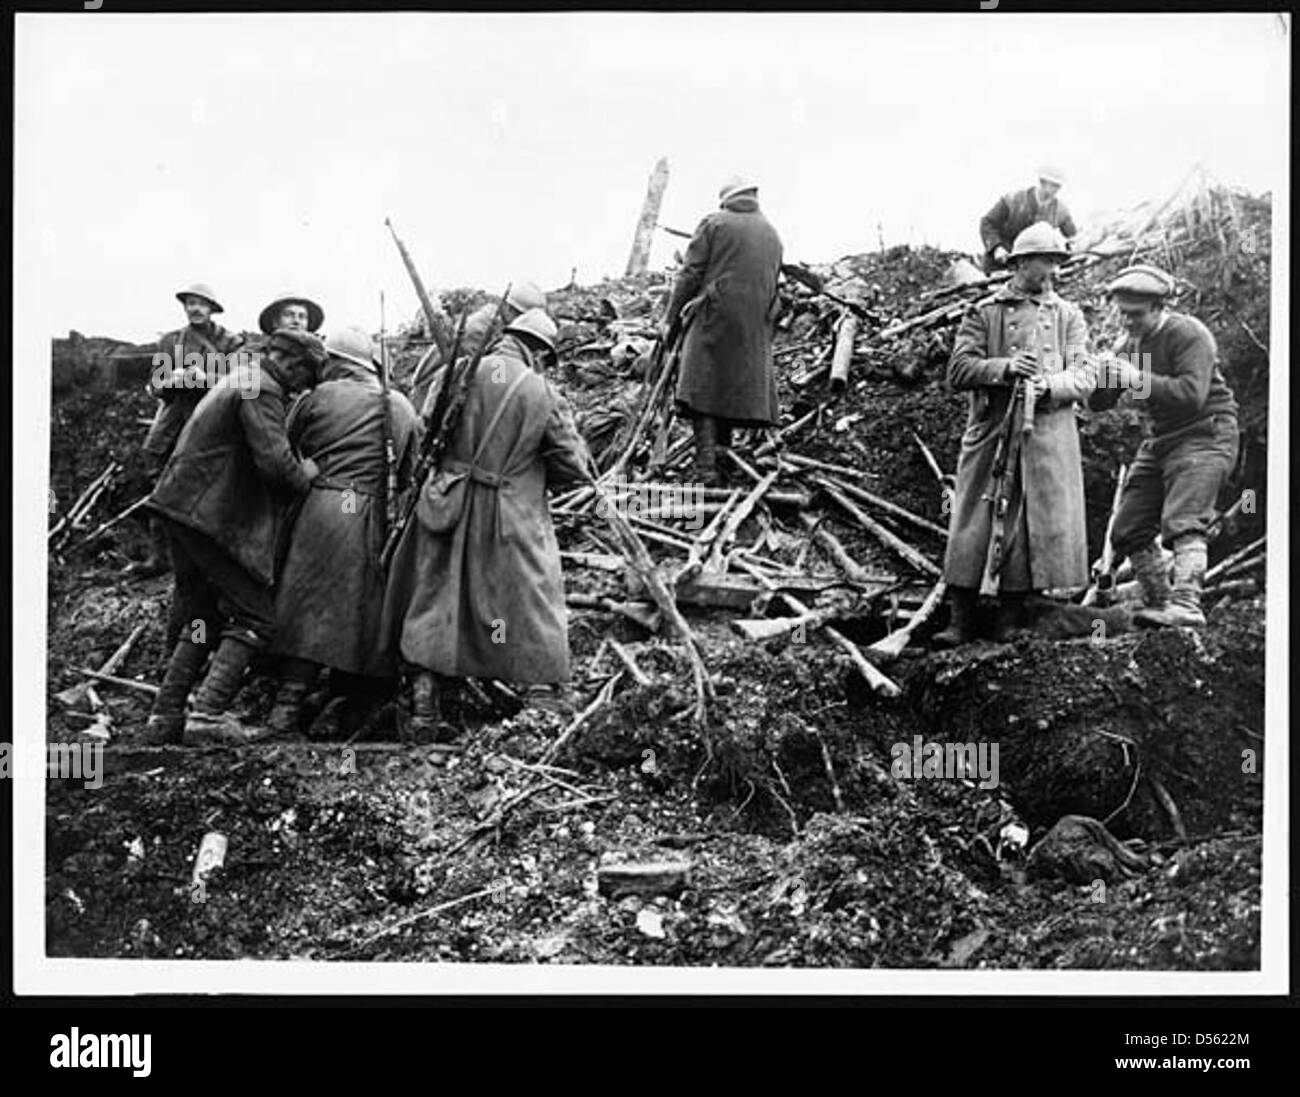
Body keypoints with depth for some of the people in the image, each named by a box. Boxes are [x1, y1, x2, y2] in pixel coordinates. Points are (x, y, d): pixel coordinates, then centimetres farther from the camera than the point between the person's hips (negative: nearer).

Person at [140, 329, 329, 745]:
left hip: (182, 511, 10)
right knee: (255, 619, -5)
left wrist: (298, 470, 12)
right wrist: (306, 475, -5)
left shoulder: (243, 381, 22)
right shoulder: (261, 390, -11)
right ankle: (208, 716, -13)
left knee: (205, 618, 18)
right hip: (209, 518, -10)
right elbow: (274, 459, -23)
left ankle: (165, 716, 16)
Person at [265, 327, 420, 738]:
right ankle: (343, 708, 7)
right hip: (367, 515, 1)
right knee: (356, 610, 7)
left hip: (318, 505, 0)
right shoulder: (400, 407, 10)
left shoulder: (316, 397, 5)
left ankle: (289, 701, 0)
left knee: (306, 603, 5)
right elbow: (407, 474, 12)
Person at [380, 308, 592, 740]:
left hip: (450, 508, 2)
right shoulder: (544, 395, -5)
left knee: (434, 606, 11)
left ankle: (425, 710, 12)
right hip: (510, 522, -2)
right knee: (520, 608, 8)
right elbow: (574, 465, -2)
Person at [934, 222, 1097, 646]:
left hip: (1048, 434, 2)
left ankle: (1010, 619, 7)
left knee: (1034, 524, -1)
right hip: (992, 431, -2)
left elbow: (1086, 376, 5)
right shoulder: (984, 314, 8)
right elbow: (958, 371, -1)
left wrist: (1049, 385, -15)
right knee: (974, 522, -4)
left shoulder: (1068, 316, 14)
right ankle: (960, 620, -1)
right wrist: (1004, 368, -17)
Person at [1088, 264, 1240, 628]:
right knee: (1129, 530, 5)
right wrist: (1102, 378, -14)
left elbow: (1192, 395, -28)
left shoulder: (1189, 334, -14)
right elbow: (1099, 404, 8)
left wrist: (1139, 379, -30)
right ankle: (1159, 604, 14)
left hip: (1205, 436, -8)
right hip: (1161, 441, 9)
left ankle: (1187, 605, -31)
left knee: (1183, 522, -24)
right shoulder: (1131, 345, 10)